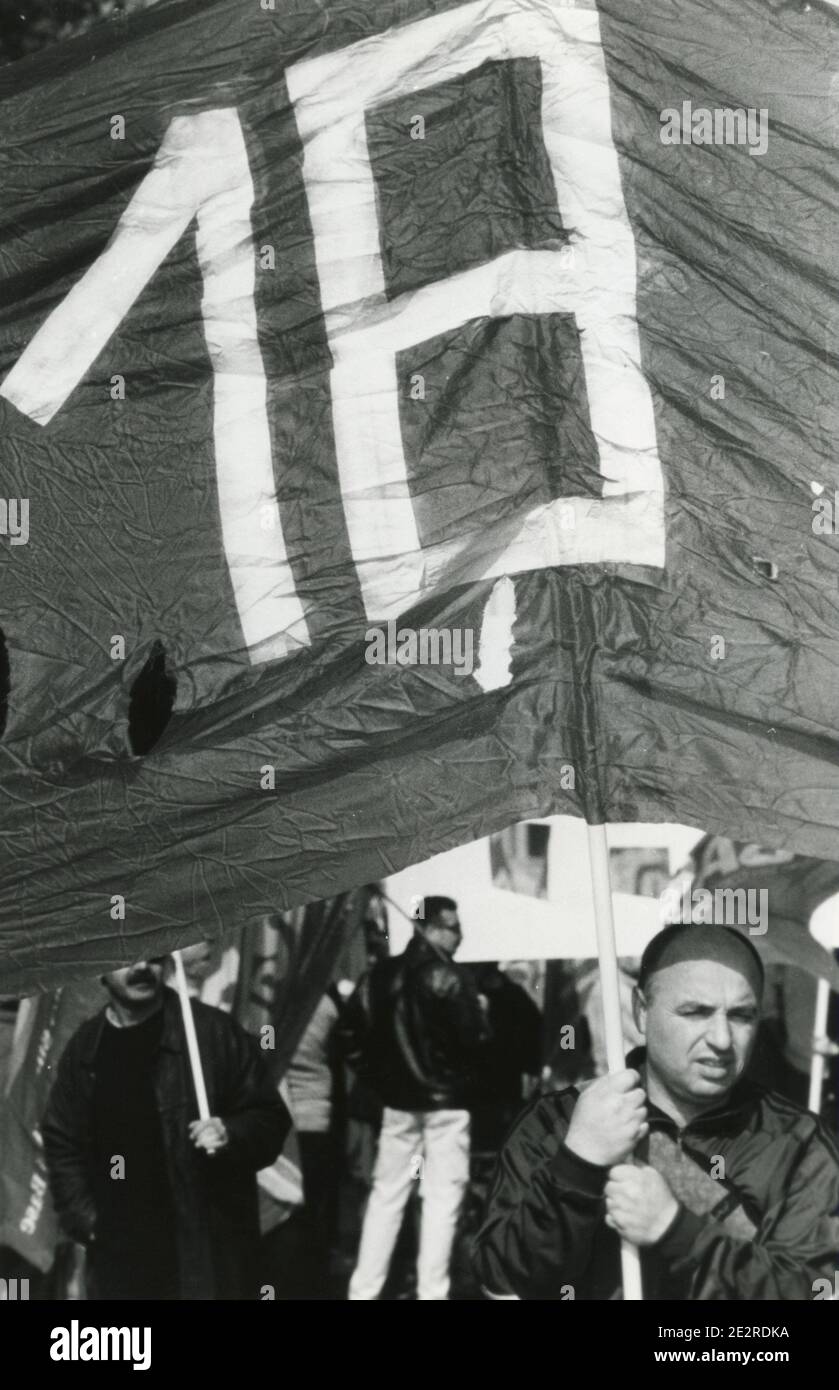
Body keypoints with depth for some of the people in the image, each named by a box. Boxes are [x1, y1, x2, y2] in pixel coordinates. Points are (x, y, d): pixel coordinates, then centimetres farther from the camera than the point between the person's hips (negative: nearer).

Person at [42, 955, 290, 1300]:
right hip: (120, 1257, 4)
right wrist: (86, 1219, 4)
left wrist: (231, 1136, -20)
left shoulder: (212, 1030, -4)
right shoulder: (83, 1049, 8)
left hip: (208, 1252, -4)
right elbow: (61, 1144, 15)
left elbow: (269, 1119, 0)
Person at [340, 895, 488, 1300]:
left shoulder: (380, 975, 4)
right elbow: (473, 1040, -16)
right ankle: (431, 1292, 1)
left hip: (397, 1100, 5)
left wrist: (379, 1076, 13)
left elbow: (352, 1032, 5)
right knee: (442, 1198, 1)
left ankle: (363, 1290, 13)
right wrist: (462, 1078, 4)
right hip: (446, 1102, -5)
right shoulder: (450, 978, -12)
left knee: (386, 1195, 12)